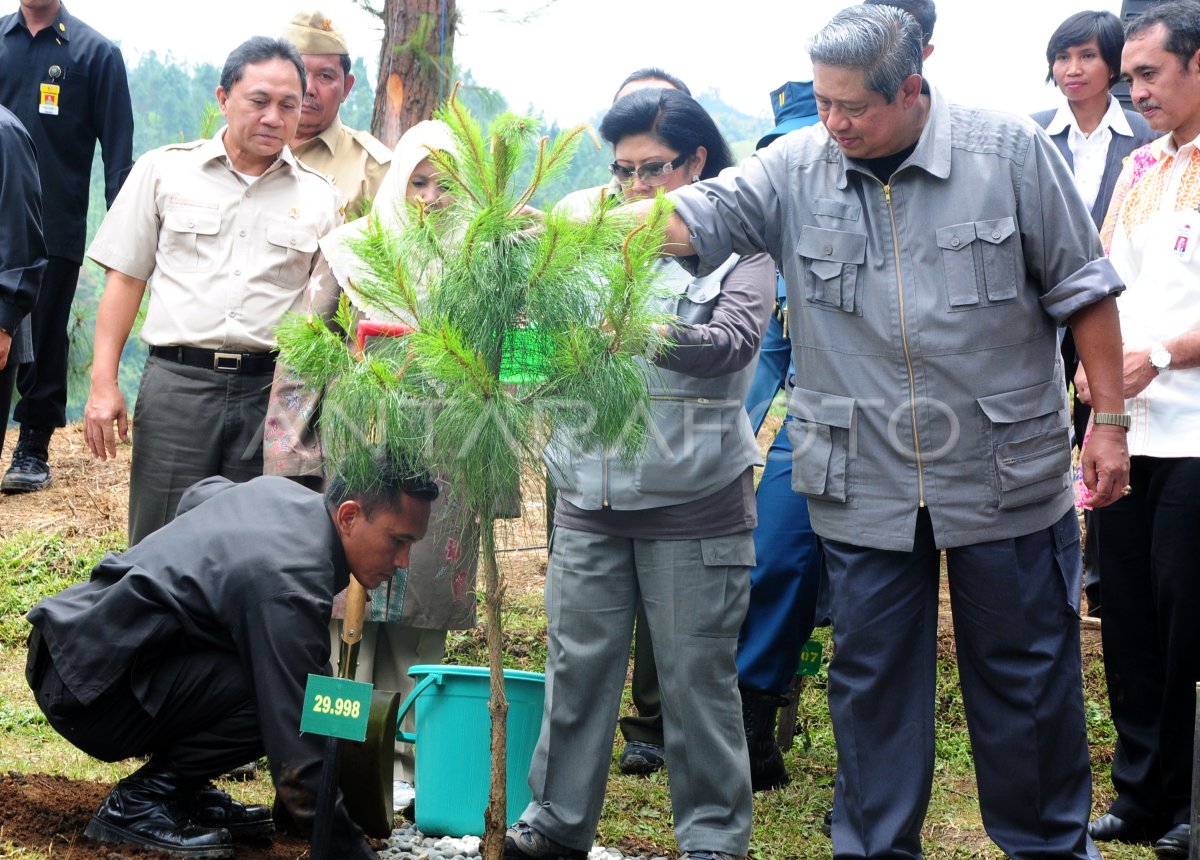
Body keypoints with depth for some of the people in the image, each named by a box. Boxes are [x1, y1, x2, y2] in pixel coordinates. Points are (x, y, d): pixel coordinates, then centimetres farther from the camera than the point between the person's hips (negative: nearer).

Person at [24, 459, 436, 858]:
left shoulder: (278, 489, 4)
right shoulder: (290, 590, -25)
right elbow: (300, 764, -27)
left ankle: (183, 785, 13)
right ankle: (137, 803, -8)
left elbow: (198, 495, 31)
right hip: (85, 691, -10)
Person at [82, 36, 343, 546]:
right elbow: (125, 278, 8)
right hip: (177, 383, -1)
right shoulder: (164, 171, 8)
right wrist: (103, 384, 0)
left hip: (272, 389, 1)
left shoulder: (319, 198, 9)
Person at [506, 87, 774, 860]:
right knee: (578, 664, 9)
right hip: (592, 499, 4)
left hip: (693, 502, -3)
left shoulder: (737, 247, 0)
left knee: (697, 676, 2)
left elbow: (730, 342, -17)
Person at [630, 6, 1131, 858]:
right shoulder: (795, 170, -3)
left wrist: (1110, 419, -3)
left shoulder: (1010, 152, -6)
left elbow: (1081, 288, -1)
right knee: (873, 678, 11)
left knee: (1027, 675, 9)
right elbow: (687, 221, -9)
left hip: (1007, 474, -1)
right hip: (866, 489, 2)